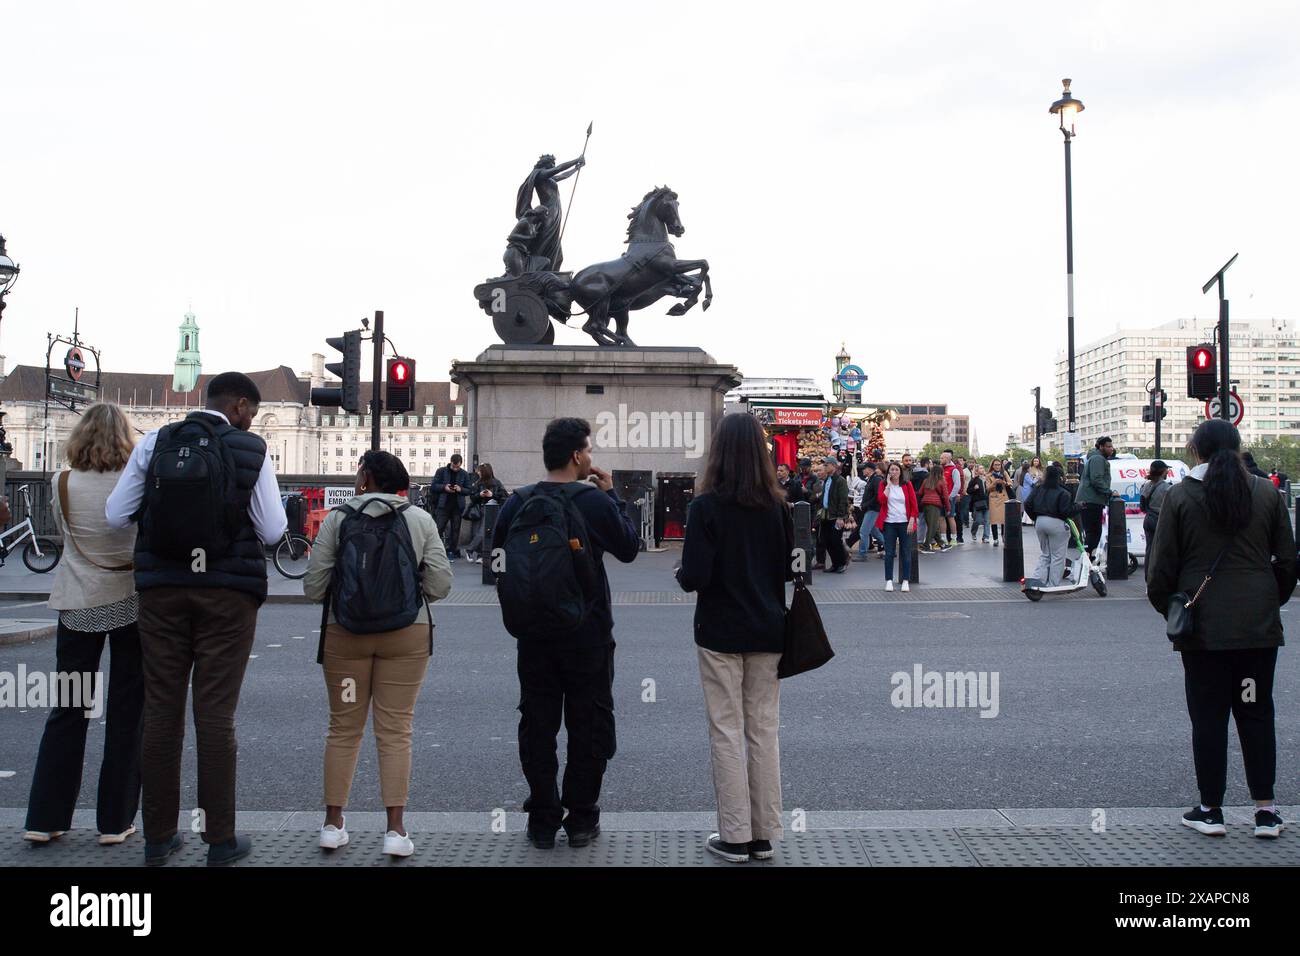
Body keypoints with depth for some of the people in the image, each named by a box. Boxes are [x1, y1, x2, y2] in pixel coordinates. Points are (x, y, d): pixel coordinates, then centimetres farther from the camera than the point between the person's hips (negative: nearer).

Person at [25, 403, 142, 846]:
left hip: (78, 605, 2)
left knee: (67, 709, 12)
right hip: (131, 602, -2)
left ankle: (45, 818, 16)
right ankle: (115, 820, 11)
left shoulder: (62, 484, -4)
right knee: (126, 711, 6)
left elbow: (64, 534, 9)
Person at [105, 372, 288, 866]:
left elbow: (116, 515, 2)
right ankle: (220, 838, 10)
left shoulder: (154, 444, 2)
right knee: (215, 713, 3)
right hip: (227, 593, -2)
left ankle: (158, 835, 19)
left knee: (161, 709, 10)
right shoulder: (250, 451, -6)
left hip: (162, 589, 3)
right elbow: (272, 531, -7)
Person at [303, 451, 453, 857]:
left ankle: (333, 823, 18)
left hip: (345, 635, 0)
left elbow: (313, 587, -4)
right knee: (395, 731, 4)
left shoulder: (337, 519, -2)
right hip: (407, 635, 0)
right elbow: (440, 585, -4)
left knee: (344, 728, 12)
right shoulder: (421, 520, -1)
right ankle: (395, 829, 4)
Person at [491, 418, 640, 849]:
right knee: (588, 725, 9)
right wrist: (613, 496, 5)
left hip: (533, 632, 3)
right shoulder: (596, 502, -13)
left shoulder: (518, 502, -1)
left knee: (537, 724, 11)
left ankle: (543, 820, 16)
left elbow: (498, 557, 7)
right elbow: (629, 547, 0)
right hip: (587, 633, -3)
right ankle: (581, 819, 14)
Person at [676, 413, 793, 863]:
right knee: (764, 732, 11)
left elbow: (694, 577, -17)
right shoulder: (777, 506, -2)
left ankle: (735, 837, 10)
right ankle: (763, 835, 18)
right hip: (768, 632, 4)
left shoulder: (706, 506, -13)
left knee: (727, 733, 5)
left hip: (720, 633, -4)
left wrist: (682, 573, 4)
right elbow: (788, 570, 4)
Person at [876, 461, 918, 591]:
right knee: (889, 553, 1)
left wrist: (911, 521, -7)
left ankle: (906, 581, 8)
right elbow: (881, 500, -13)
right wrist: (888, 485, -9)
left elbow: (914, 504, 2)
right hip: (889, 523, 0)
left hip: (904, 523, 0)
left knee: (906, 553, 2)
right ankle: (889, 581, 8)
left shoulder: (907, 485, 4)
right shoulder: (883, 484, 5)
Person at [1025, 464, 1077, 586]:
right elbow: (1066, 512, -17)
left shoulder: (1038, 489, 6)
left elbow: (1027, 505, 5)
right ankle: (1052, 585, 5)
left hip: (1040, 522, 6)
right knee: (1057, 556, 4)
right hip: (1056, 524, -6)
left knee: (1044, 554, 18)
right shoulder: (1063, 493, -13)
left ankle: (1038, 580, 7)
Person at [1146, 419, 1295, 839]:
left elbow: (1162, 565, -4)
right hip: (1259, 626, 2)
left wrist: (1166, 607, 11)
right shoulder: (1266, 493, 2)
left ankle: (1211, 809, 11)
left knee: (1208, 715, 5)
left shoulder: (1179, 496, -6)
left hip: (1203, 627, -2)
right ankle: (1265, 810, 12)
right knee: (1257, 713, 10)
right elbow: (1287, 560, 7)